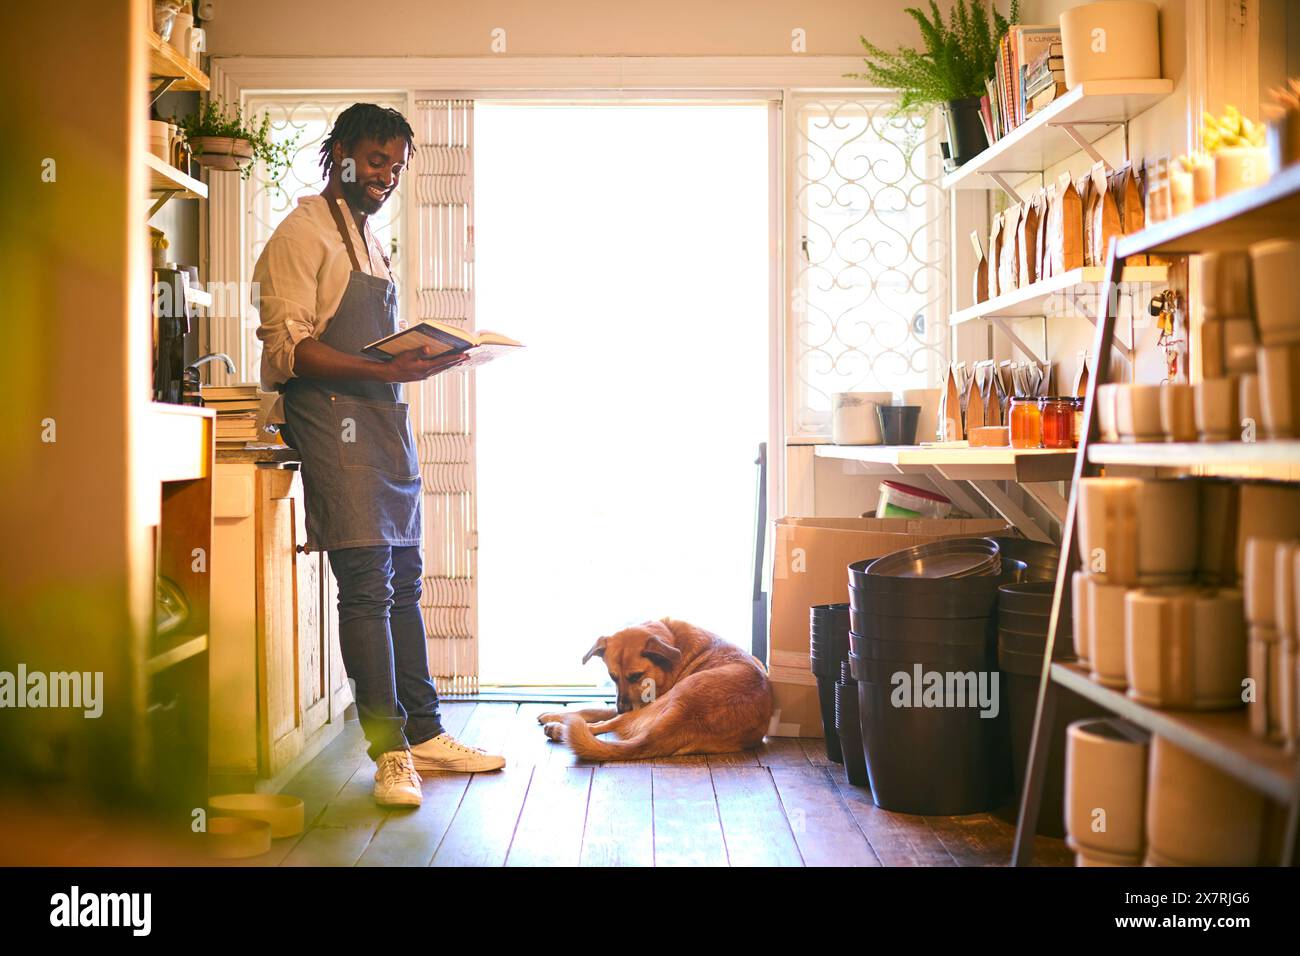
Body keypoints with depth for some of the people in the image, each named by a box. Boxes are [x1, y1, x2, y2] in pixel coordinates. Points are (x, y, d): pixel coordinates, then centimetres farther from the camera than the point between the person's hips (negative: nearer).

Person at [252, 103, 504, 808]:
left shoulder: (370, 241, 23)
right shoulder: (305, 232, -4)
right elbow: (289, 346, -14)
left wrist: (427, 357, 9)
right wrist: (383, 371, -23)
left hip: (386, 419, 9)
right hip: (333, 416, -9)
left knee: (404, 580, 9)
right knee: (368, 582, -11)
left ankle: (424, 733, 16)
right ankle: (390, 749, -5)